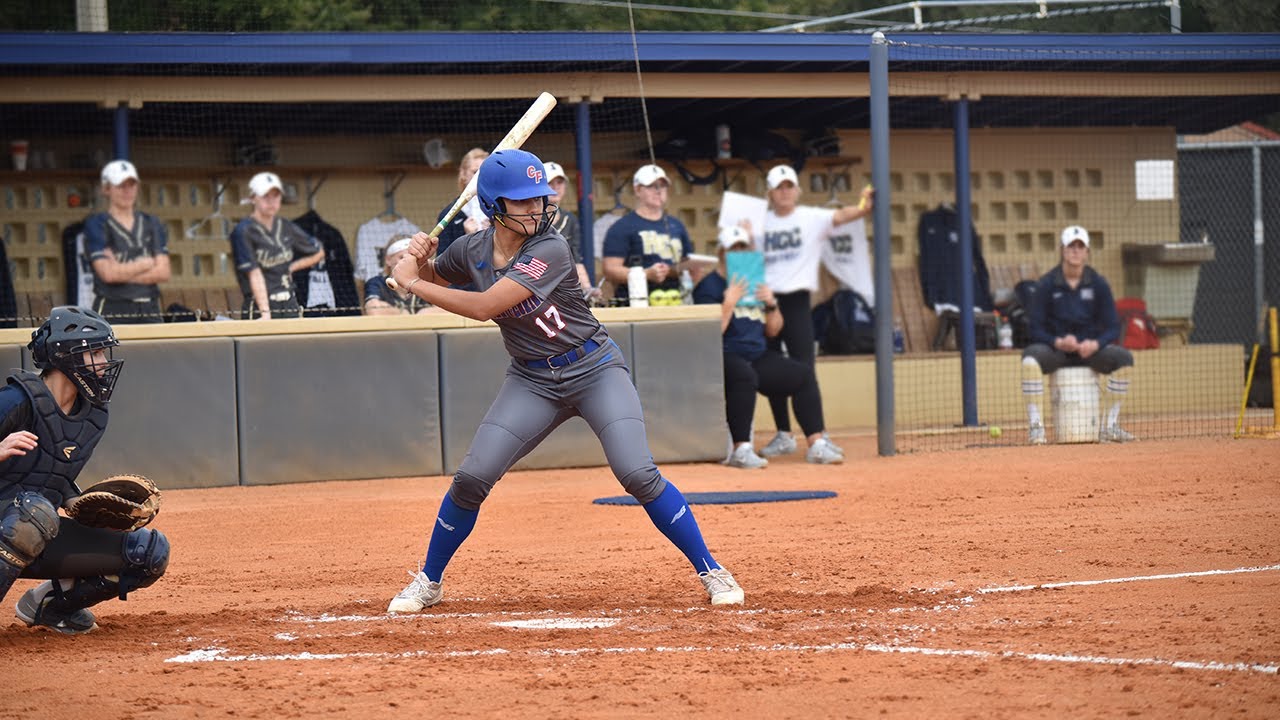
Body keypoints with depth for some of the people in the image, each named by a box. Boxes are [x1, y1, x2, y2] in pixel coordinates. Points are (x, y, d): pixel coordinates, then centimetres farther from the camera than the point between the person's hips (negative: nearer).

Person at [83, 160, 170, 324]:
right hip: (112, 314, -4)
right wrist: (147, 262, 0)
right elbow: (107, 273, -11)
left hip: (150, 312, 4)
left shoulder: (152, 224, 15)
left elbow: (163, 272, 5)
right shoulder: (96, 225, 2)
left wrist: (123, 273, -6)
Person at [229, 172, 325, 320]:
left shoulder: (287, 228, 9)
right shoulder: (244, 232, -7)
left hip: (290, 307, 5)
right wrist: (265, 312, -22)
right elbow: (254, 274, -15)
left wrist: (292, 267, 10)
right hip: (259, 307, -5)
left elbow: (318, 252, 24)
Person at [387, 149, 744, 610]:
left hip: (594, 369, -4)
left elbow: (484, 305, -30)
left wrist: (411, 283, -23)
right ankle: (428, 583, 12)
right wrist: (419, 257, -6)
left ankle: (712, 573, -7)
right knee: (471, 478, -7)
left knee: (638, 474, -19)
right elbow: (429, 276, 18)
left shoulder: (548, 251, -23)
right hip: (531, 382, 4)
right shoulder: (472, 250, -4)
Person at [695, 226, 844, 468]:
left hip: (759, 357, 7)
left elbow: (773, 331, 16)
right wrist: (729, 302, -21)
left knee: (804, 374, -7)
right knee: (744, 374, -38)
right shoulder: (710, 285, -4)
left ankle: (817, 445, -10)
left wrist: (771, 303, 0)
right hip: (724, 359, -7)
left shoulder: (757, 284, 17)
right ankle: (741, 450, -41)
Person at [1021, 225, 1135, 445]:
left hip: (1091, 348, 2)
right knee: (1030, 358, -34)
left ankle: (1110, 427, -17)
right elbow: (1035, 329, -6)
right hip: (1056, 350, -2)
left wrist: (1095, 344, -21)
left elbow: (1113, 328, 0)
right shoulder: (1046, 284, -5)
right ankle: (1036, 427, -32)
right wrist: (1058, 342, -25)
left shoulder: (1098, 284, 1)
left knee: (1124, 357, -25)